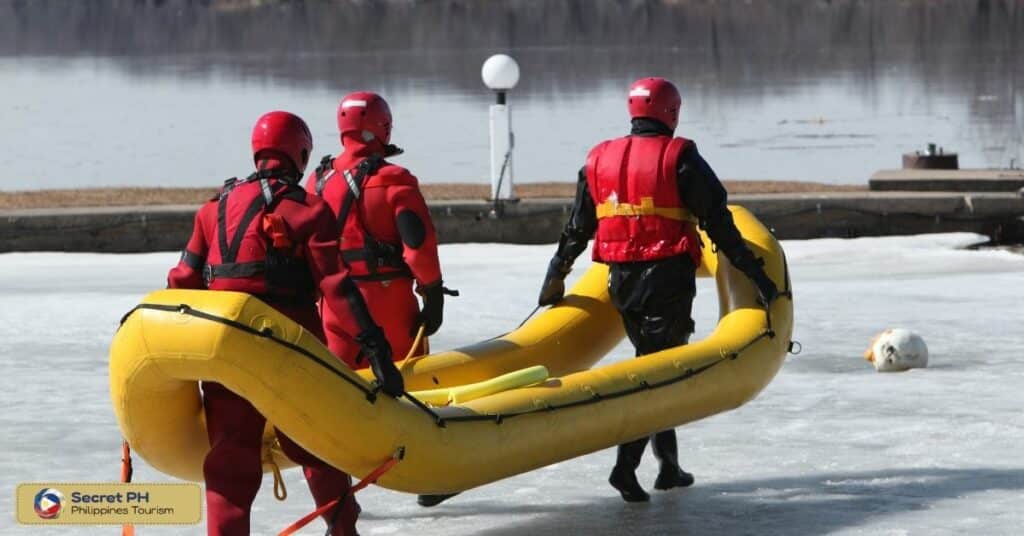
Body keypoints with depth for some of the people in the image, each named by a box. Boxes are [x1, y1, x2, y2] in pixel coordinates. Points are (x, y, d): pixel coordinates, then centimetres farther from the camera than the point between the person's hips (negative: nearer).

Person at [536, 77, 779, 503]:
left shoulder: (598, 160, 8)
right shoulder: (680, 158, -7)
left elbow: (577, 229, 15)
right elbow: (718, 224, -8)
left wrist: (556, 276, 28)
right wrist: (755, 273, -3)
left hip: (621, 279, 5)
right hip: (668, 276, -5)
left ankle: (669, 464, 23)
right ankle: (626, 465, -18)